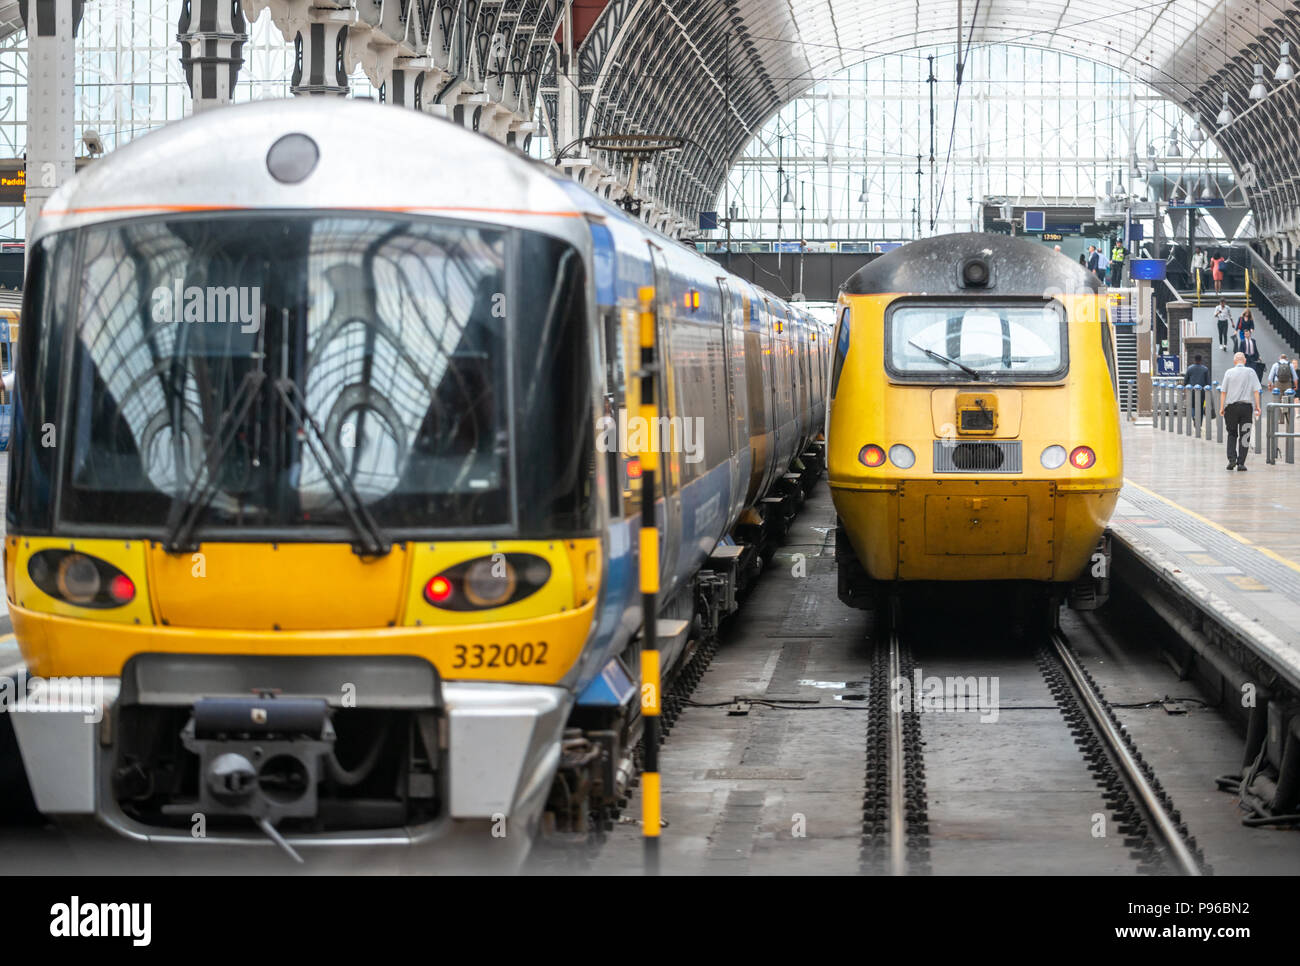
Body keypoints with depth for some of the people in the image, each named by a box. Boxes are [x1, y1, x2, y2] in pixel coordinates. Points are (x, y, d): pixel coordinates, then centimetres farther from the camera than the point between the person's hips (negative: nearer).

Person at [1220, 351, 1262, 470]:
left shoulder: (1229, 372, 2)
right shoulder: (1250, 372, 2)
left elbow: (1223, 391, -1)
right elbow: (1256, 391, -3)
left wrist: (1221, 407, 2)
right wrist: (1257, 406, 0)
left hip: (1231, 407, 0)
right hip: (1246, 406, 0)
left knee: (1232, 434, 13)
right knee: (1244, 436, 5)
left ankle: (1231, 458, -4)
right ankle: (1241, 463, 3)